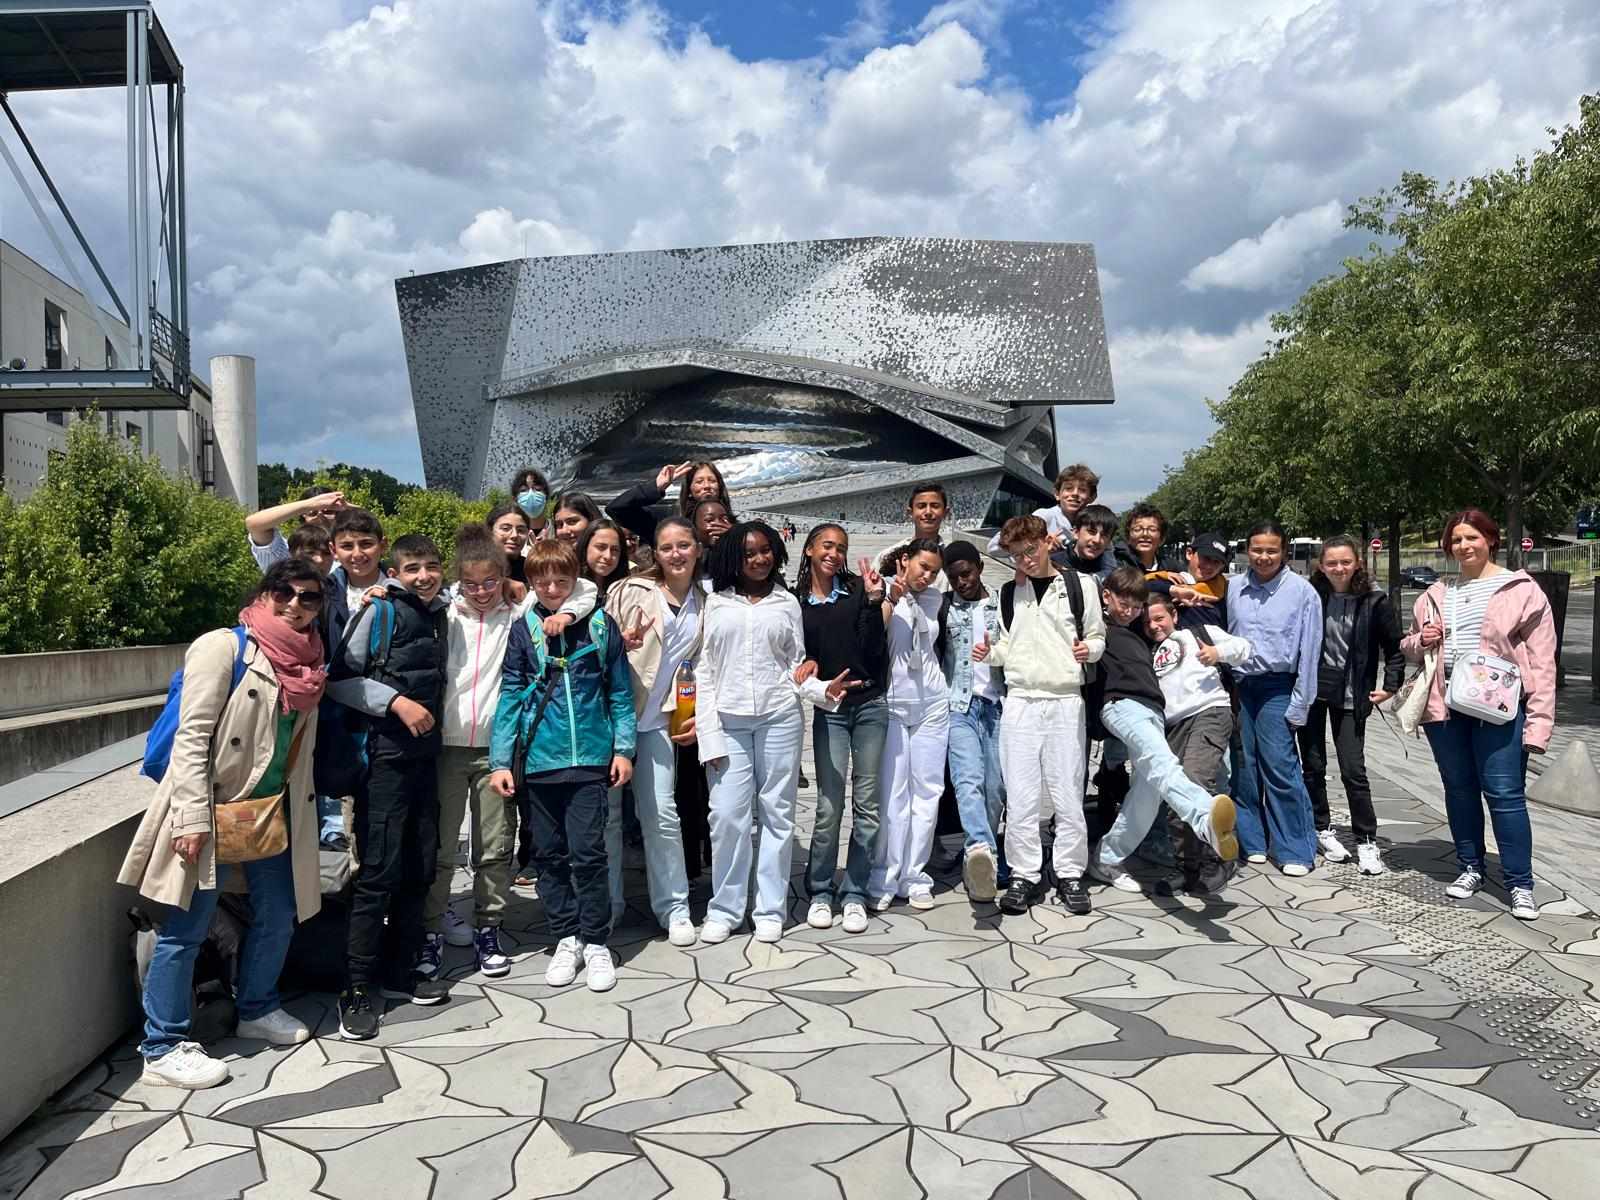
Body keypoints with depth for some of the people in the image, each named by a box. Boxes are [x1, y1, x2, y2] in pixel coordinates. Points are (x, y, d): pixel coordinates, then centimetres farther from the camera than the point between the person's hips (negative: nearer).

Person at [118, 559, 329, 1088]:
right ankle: (162, 1049, 11)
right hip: (212, 809, -7)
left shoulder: (306, 662, 9)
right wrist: (193, 819, -21)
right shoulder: (224, 647, -11)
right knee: (186, 928, 0)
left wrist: (302, 810, 15)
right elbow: (192, 736, -16)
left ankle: (257, 1009, 36)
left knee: (278, 915, 14)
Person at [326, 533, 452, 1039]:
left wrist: (432, 714, 12)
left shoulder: (441, 615, 13)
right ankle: (357, 989, 1)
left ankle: (399, 972, 23)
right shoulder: (380, 611, -6)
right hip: (385, 754, -7)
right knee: (379, 871, -8)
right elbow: (339, 678, -10)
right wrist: (396, 701, -17)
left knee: (420, 868, 10)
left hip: (425, 754, 7)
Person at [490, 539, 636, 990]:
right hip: (540, 760, 2)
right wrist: (500, 760, -2)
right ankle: (567, 939, 23)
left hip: (590, 757, -2)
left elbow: (620, 691, 4)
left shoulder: (601, 625, 1)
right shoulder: (523, 630, 2)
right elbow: (510, 696, 2)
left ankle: (596, 942, 13)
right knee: (551, 855, 10)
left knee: (588, 854, -2)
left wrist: (623, 748, -1)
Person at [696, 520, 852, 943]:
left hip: (779, 719, 1)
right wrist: (709, 734, -3)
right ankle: (724, 910, 10)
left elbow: (796, 667, 11)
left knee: (777, 814, 4)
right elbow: (705, 670, 5)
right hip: (728, 722, -1)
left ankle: (770, 910, 13)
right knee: (727, 815, -4)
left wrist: (823, 690, -9)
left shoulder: (787, 603, 11)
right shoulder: (716, 603, 7)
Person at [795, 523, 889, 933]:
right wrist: (806, 664, -13)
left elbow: (874, 652, -5)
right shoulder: (795, 601, 2)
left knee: (866, 803, 4)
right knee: (829, 804, -3)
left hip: (870, 705, 1)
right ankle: (820, 891, 13)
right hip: (829, 709, -1)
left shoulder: (857, 591, 2)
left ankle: (854, 892, 15)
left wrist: (874, 602, -12)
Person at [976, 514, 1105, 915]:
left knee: (1067, 793, 2)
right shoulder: (1008, 593, 12)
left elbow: (1097, 635, 8)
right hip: (1019, 701, 2)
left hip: (1066, 701, -2)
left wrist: (1088, 649, -13)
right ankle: (1024, 875, 11)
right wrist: (989, 653, -2)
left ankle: (1069, 874, 14)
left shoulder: (1080, 585, 4)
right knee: (1020, 796, 1)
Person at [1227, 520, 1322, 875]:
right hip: (1240, 686, 4)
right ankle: (1252, 841, 18)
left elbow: (1308, 651, -3)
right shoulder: (1236, 589, 6)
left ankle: (1295, 849, 2)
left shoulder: (1302, 591, -4)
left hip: (1276, 689, -3)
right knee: (1245, 767, 6)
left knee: (1280, 767, -8)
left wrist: (1299, 705, -5)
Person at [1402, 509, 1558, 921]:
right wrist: (1421, 641, -2)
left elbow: (1541, 661, -5)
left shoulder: (1521, 589, -2)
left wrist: (1538, 720, -12)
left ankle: (1520, 884, 6)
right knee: (1459, 789, 13)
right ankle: (1470, 868, 27)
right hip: (1446, 706, 5)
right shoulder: (1436, 595, 12)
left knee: (1504, 793, -5)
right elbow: (1408, 647, 22)